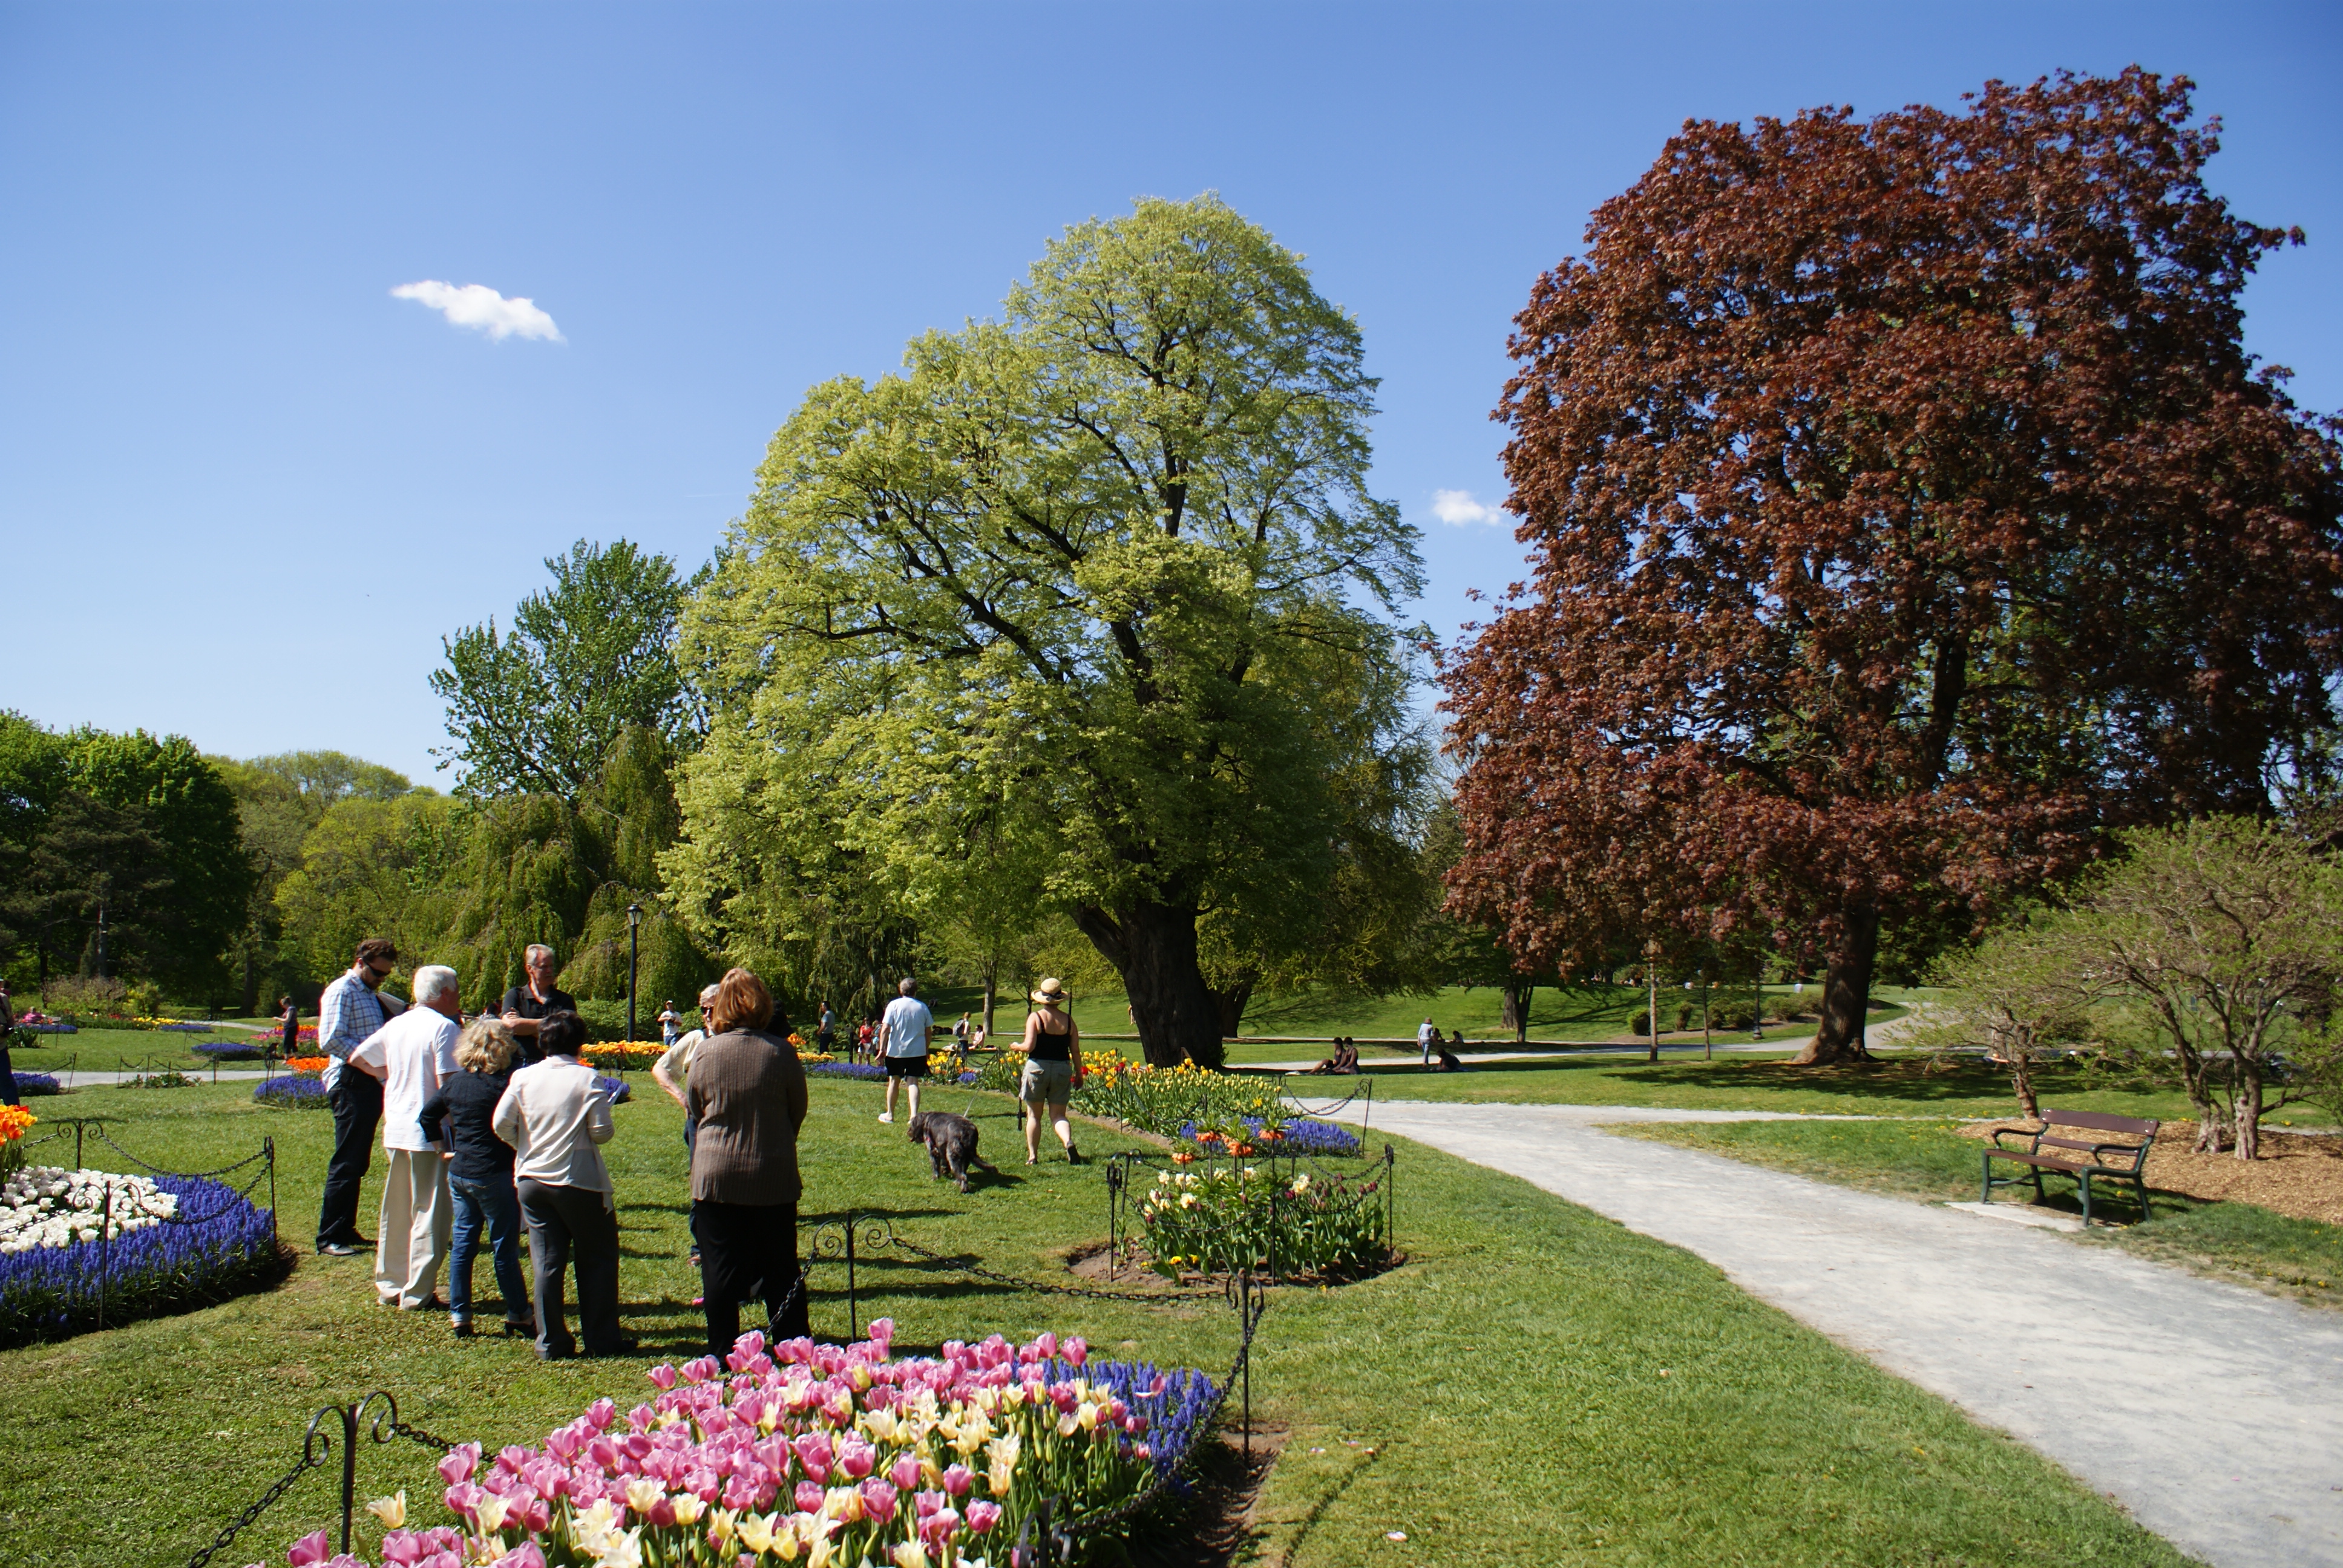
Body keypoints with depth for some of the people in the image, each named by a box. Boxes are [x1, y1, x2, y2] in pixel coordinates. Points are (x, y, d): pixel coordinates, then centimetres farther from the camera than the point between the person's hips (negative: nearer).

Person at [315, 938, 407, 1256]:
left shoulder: (372, 995, 19)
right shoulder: (342, 991, -9)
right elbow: (330, 1040, -19)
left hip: (371, 1084, 9)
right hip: (351, 1084, -9)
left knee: (359, 1163, 13)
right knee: (346, 1164, -6)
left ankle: (345, 1230, 21)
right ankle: (328, 1237, 1)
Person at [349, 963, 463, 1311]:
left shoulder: (396, 1025, 9)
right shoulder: (444, 1027, -13)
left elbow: (357, 1058, 19)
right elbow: (447, 1084, -20)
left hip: (395, 1131, 7)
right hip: (429, 1134, -7)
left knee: (397, 1213, 17)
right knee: (430, 1214, 1)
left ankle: (390, 1286, 25)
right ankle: (418, 1294, 3)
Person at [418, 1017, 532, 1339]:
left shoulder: (456, 1083, 5)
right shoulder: (504, 1084, -15)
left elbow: (427, 1115, 14)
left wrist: (445, 1148, 17)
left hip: (459, 1173, 6)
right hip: (494, 1175, -6)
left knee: (462, 1242, 14)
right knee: (504, 1247, 3)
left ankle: (459, 1315, 17)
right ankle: (518, 1315, 13)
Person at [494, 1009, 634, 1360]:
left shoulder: (523, 1077, -2)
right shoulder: (587, 1078, -12)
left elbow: (501, 1124, -3)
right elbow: (602, 1132, -16)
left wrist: (527, 1145, 14)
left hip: (532, 1180, 4)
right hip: (579, 1182, -4)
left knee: (547, 1262, 10)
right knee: (597, 1260, 9)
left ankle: (551, 1343, 12)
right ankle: (603, 1339, 12)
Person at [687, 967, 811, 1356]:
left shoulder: (705, 1052, -10)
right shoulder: (780, 1052, -10)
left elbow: (694, 1109, 5)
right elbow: (798, 1110, 2)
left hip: (716, 1176, 0)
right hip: (774, 1177, 0)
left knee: (719, 1267, 10)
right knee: (780, 1267, 13)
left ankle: (722, 1351, 15)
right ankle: (794, 1344, 20)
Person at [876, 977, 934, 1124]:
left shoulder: (894, 1005, -6)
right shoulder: (922, 1007, 3)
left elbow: (885, 1028, -11)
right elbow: (928, 1031, 7)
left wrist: (882, 1048, -5)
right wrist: (926, 1050, 19)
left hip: (896, 1051, -1)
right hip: (917, 1051, 1)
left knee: (894, 1081, 13)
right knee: (913, 1083, 0)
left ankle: (890, 1114, 24)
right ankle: (914, 1115, -12)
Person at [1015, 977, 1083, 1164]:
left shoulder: (1035, 1018, -8)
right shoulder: (1068, 1019, 2)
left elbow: (1029, 1046, -15)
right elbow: (1076, 1050, 3)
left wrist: (1017, 1046, 6)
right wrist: (1079, 1073, 12)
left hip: (1037, 1068, -2)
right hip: (1062, 1070, 3)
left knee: (1034, 1115, 12)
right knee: (1058, 1115, 8)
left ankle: (1032, 1156, 12)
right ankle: (1069, 1142, -20)